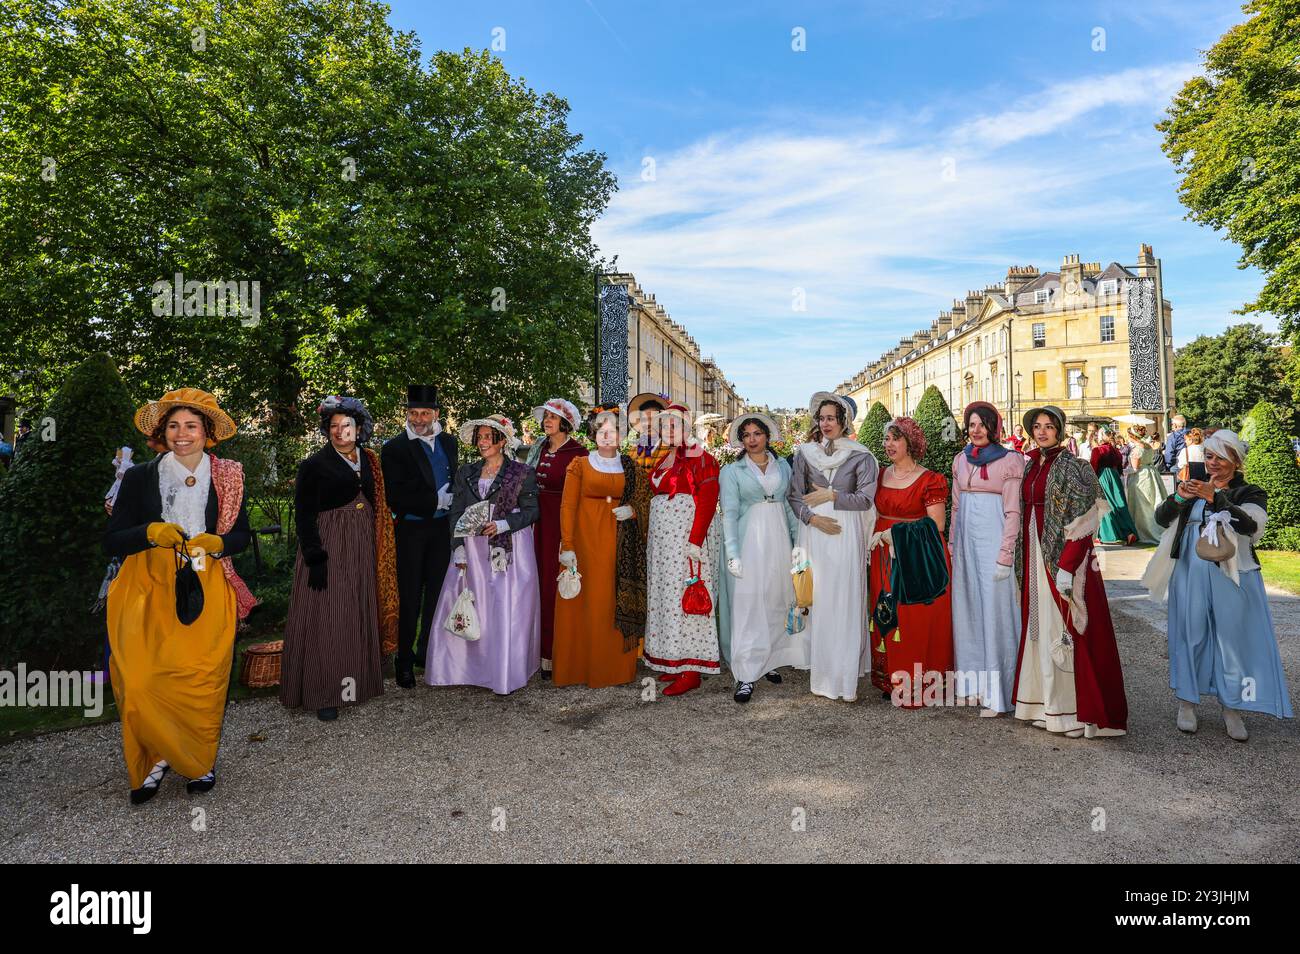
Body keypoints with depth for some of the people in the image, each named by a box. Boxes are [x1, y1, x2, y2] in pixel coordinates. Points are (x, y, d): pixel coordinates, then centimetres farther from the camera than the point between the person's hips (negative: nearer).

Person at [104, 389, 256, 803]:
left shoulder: (227, 476, 6)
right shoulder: (139, 477, 3)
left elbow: (242, 535, 10)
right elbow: (111, 541, 0)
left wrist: (216, 543, -11)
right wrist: (151, 532, -18)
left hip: (206, 592, 0)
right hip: (149, 590, 0)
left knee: (203, 679, -1)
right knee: (141, 682, -10)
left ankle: (201, 761, 21)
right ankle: (157, 758, 14)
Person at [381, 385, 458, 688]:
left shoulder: (449, 442, 8)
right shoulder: (395, 449, -9)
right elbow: (396, 498, -16)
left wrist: (452, 501, 0)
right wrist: (438, 500, -19)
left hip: (442, 529, 5)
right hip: (410, 531, -5)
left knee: (437, 592, 12)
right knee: (409, 598, 3)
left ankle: (428, 652, 27)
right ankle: (404, 661, 15)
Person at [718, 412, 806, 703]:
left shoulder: (783, 467, 12)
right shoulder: (732, 471, 2)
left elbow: (791, 505, 12)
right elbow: (729, 513, -5)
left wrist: (797, 542, 4)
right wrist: (732, 553, -14)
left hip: (778, 541, 4)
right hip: (748, 540, -3)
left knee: (776, 602, 9)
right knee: (747, 605, -5)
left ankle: (769, 661, 23)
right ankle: (746, 675, -1)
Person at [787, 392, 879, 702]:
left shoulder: (860, 456, 2)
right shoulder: (804, 452, 7)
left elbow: (865, 499, -4)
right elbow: (794, 496, 3)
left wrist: (830, 496, -9)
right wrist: (813, 518, -11)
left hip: (847, 534, -2)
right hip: (814, 534, 2)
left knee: (846, 602, -2)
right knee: (817, 600, 3)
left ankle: (846, 677, 5)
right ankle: (820, 671, 14)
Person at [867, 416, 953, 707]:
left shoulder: (929, 480, -6)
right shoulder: (881, 476, 11)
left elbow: (936, 525, -11)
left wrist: (896, 533, -14)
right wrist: (874, 538, 4)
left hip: (919, 558, -5)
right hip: (884, 559, 5)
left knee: (917, 622, -3)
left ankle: (916, 687, 8)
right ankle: (891, 681, 18)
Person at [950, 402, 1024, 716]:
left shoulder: (1009, 461, -5)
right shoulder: (960, 460, 11)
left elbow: (1012, 512, -8)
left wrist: (1005, 556, -13)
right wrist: (952, 543, 10)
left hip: (992, 539, -5)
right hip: (965, 539, 6)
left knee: (994, 611, -1)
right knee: (967, 608, 9)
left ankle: (995, 692, 6)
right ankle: (972, 682, 20)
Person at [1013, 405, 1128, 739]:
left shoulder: (1072, 467, -8)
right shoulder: (1030, 467, 13)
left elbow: (1081, 522, -14)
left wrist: (1066, 567, -21)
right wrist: (1023, 563, 12)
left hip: (1063, 557, -7)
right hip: (1034, 558, 7)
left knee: (1064, 630, -4)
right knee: (1040, 628, 10)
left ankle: (1074, 711, 5)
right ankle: (1045, 702, 20)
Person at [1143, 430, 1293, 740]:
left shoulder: (1250, 493, 4)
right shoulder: (1194, 487, 12)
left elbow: (1250, 525, -17)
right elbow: (1161, 519, 2)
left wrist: (1215, 498, -28)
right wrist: (1178, 498, -17)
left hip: (1231, 576, -2)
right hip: (1191, 575, 2)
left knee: (1233, 638, 2)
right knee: (1191, 635, 5)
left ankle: (1232, 708, 14)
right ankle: (1187, 702, 16)